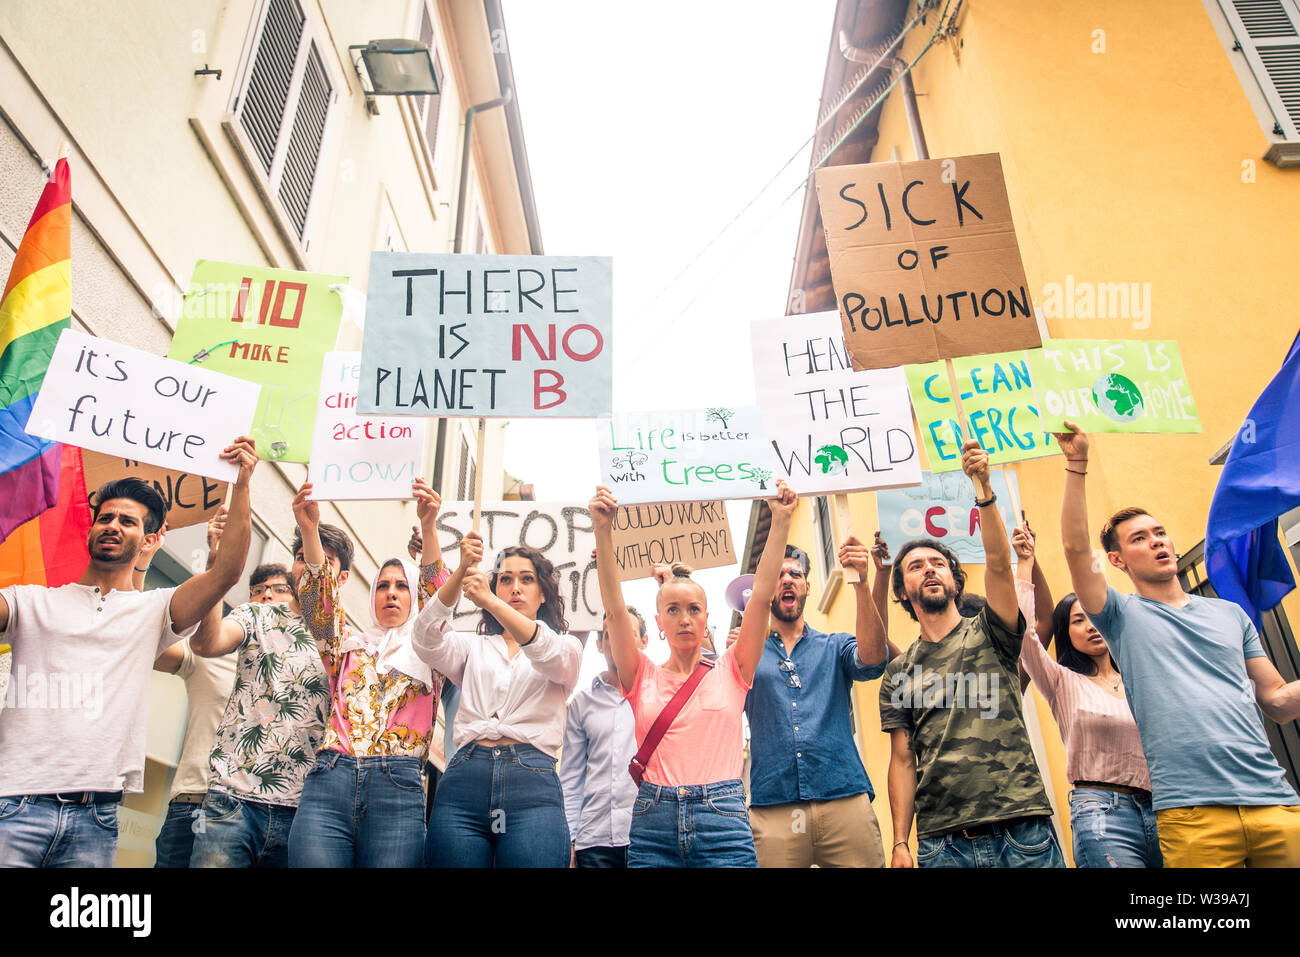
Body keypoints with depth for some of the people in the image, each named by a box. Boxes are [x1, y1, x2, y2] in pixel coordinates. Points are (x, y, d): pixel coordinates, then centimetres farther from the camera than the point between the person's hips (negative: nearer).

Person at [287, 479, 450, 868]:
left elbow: (436, 599, -2)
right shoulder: (349, 646, 22)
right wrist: (309, 530, -12)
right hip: (328, 781, 2)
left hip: (398, 791, -1)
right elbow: (319, 602, 5)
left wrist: (428, 527, -19)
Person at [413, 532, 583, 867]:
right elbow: (427, 641, 0)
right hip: (464, 779, 2)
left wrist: (490, 602, -23)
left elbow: (550, 655, -10)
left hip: (533, 783, -2)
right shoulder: (474, 647, 21)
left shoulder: (566, 646, 15)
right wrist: (461, 571, -14)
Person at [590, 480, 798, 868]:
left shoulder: (730, 671, 7)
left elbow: (762, 595, -1)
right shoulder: (643, 677, 7)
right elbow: (614, 608, -4)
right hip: (652, 825, 1)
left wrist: (780, 520, -7)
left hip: (723, 822, 0)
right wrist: (603, 530, -13)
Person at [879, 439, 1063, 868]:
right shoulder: (899, 672, 11)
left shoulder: (988, 634, 6)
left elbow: (998, 563, -12)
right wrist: (900, 844, -1)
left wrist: (984, 490, -24)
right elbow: (902, 761, 8)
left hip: (1023, 829, -1)